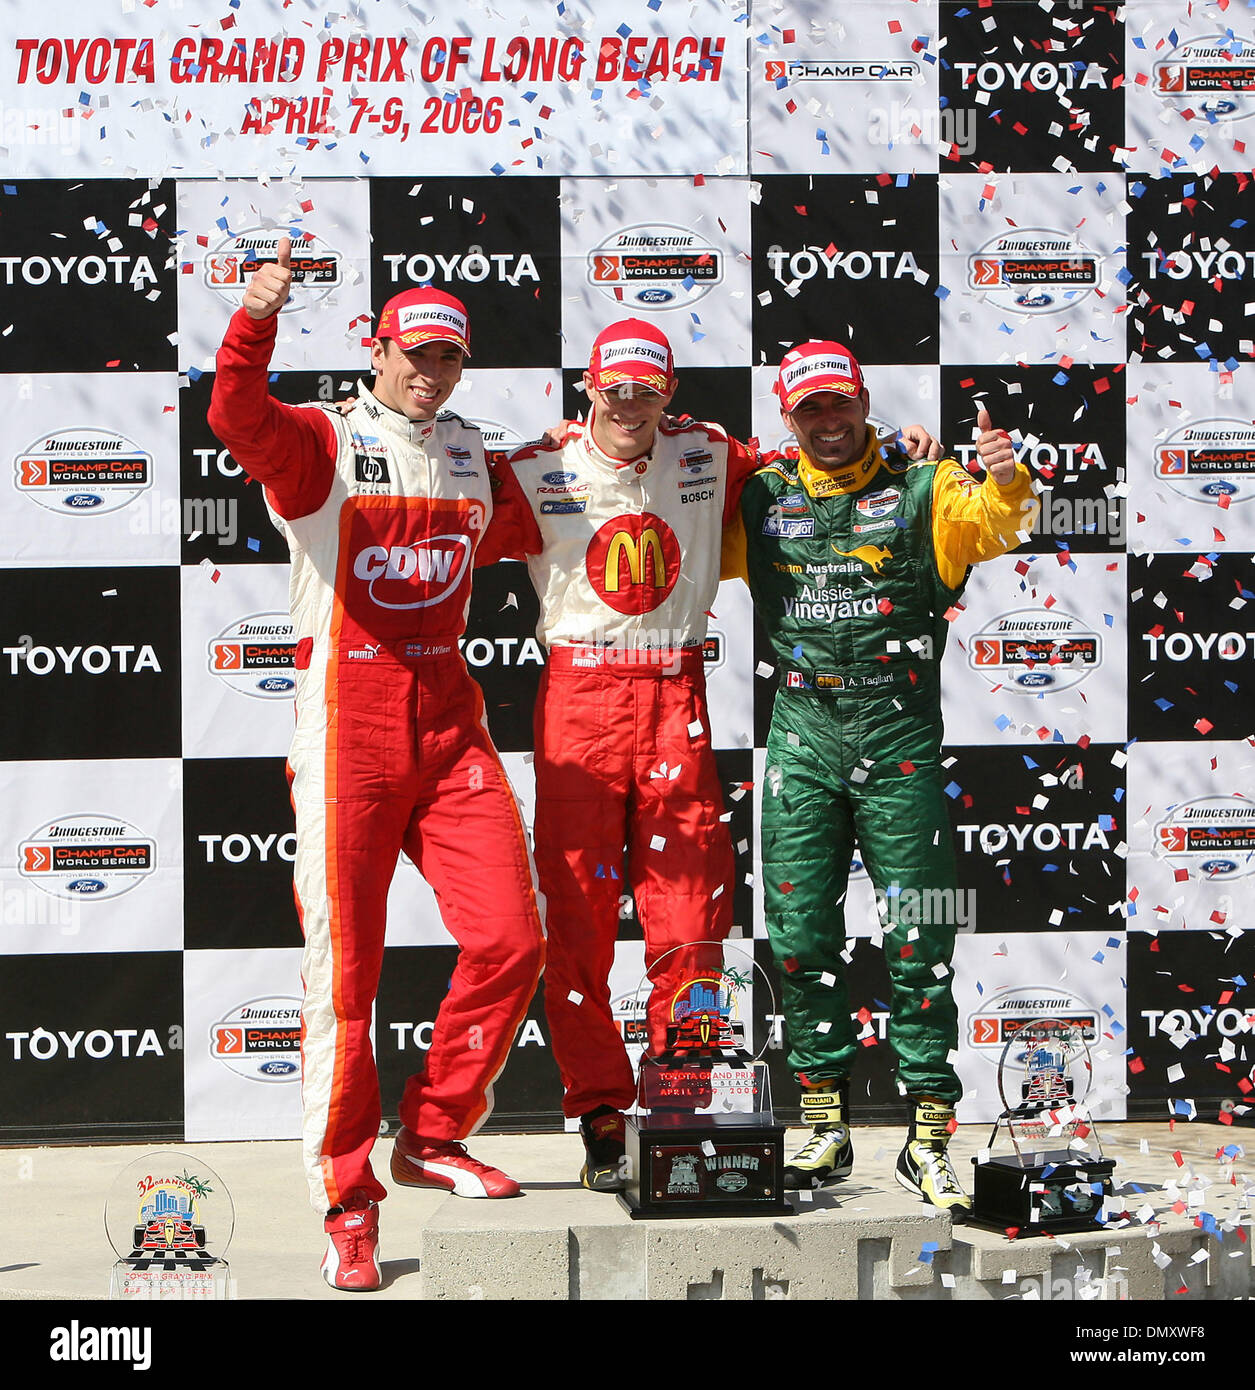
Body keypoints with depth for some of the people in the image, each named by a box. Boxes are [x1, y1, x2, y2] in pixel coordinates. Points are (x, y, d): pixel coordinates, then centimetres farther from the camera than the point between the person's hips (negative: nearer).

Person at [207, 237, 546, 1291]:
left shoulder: (473, 454, 15)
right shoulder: (324, 443, -2)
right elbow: (238, 418, -23)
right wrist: (258, 318, -41)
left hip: (450, 719, 5)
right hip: (348, 720, -5)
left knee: (510, 939, -2)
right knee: (347, 967, -2)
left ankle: (433, 1136, 19)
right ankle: (347, 1199, 10)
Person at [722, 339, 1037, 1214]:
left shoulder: (921, 488, 2)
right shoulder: (761, 499, 10)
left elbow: (991, 525, -14)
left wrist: (1004, 483, -36)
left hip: (900, 733, -2)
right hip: (803, 738, 3)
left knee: (919, 940, -2)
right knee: (801, 935, 4)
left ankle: (929, 1138, 5)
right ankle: (825, 1125, 16)